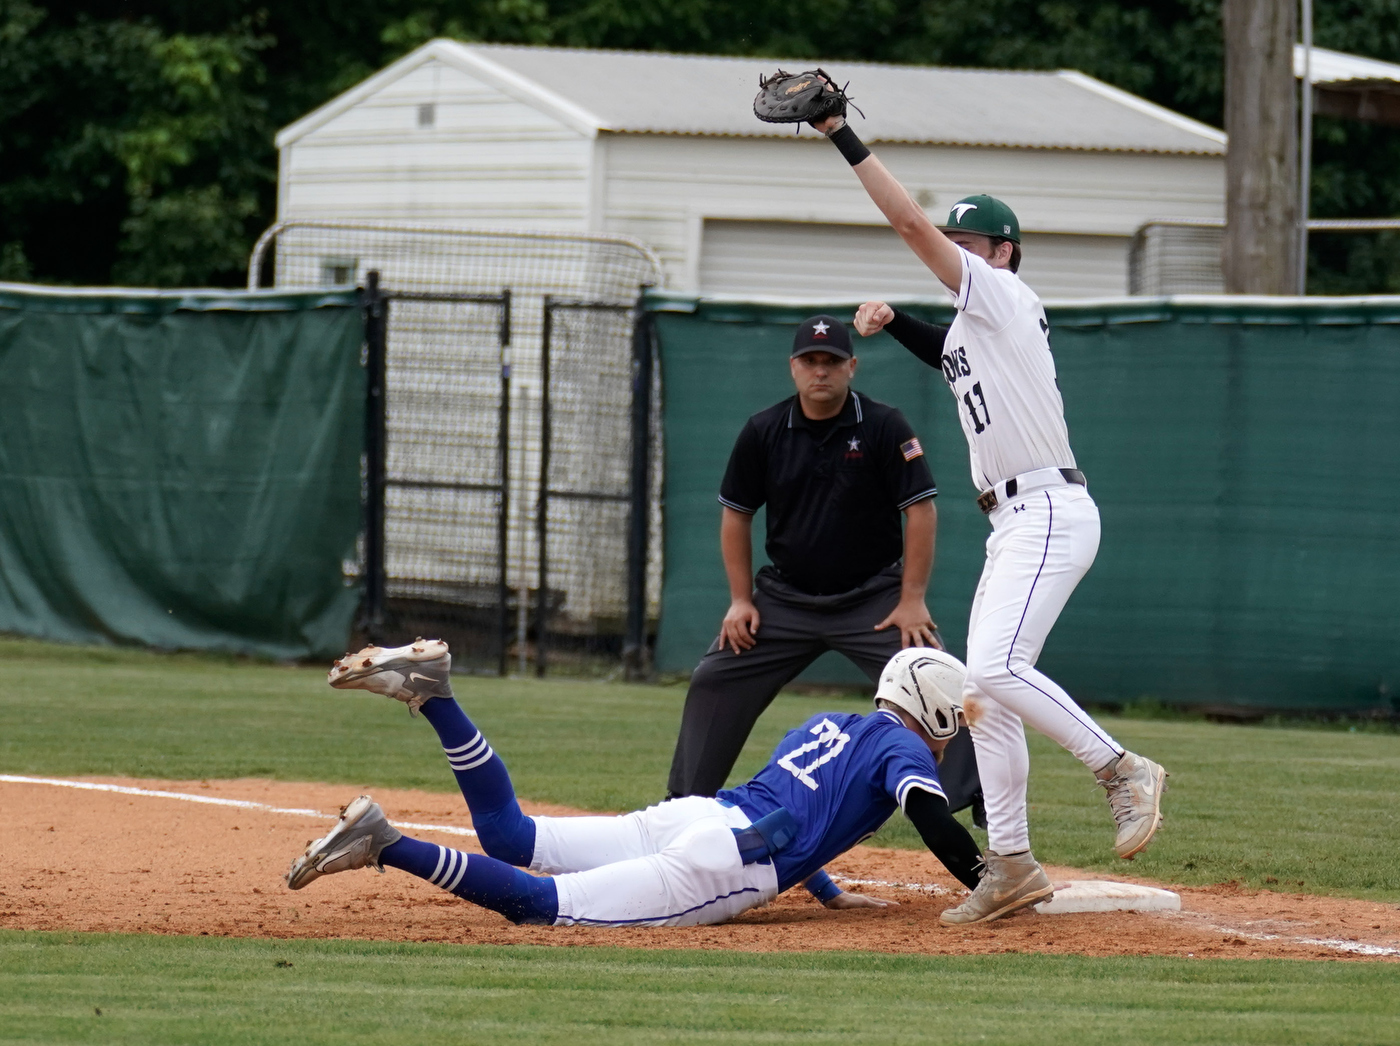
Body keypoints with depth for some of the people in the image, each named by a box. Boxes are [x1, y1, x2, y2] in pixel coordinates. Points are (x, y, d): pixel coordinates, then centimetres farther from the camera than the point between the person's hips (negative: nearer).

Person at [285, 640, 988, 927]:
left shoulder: (829, 724, 32)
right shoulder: (903, 746, 7)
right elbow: (932, 820, -10)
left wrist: (828, 892, 43)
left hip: (693, 814, 8)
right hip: (734, 860, -8)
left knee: (508, 834, 10)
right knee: (542, 902, -19)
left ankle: (429, 691, -7)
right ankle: (385, 846, -33)